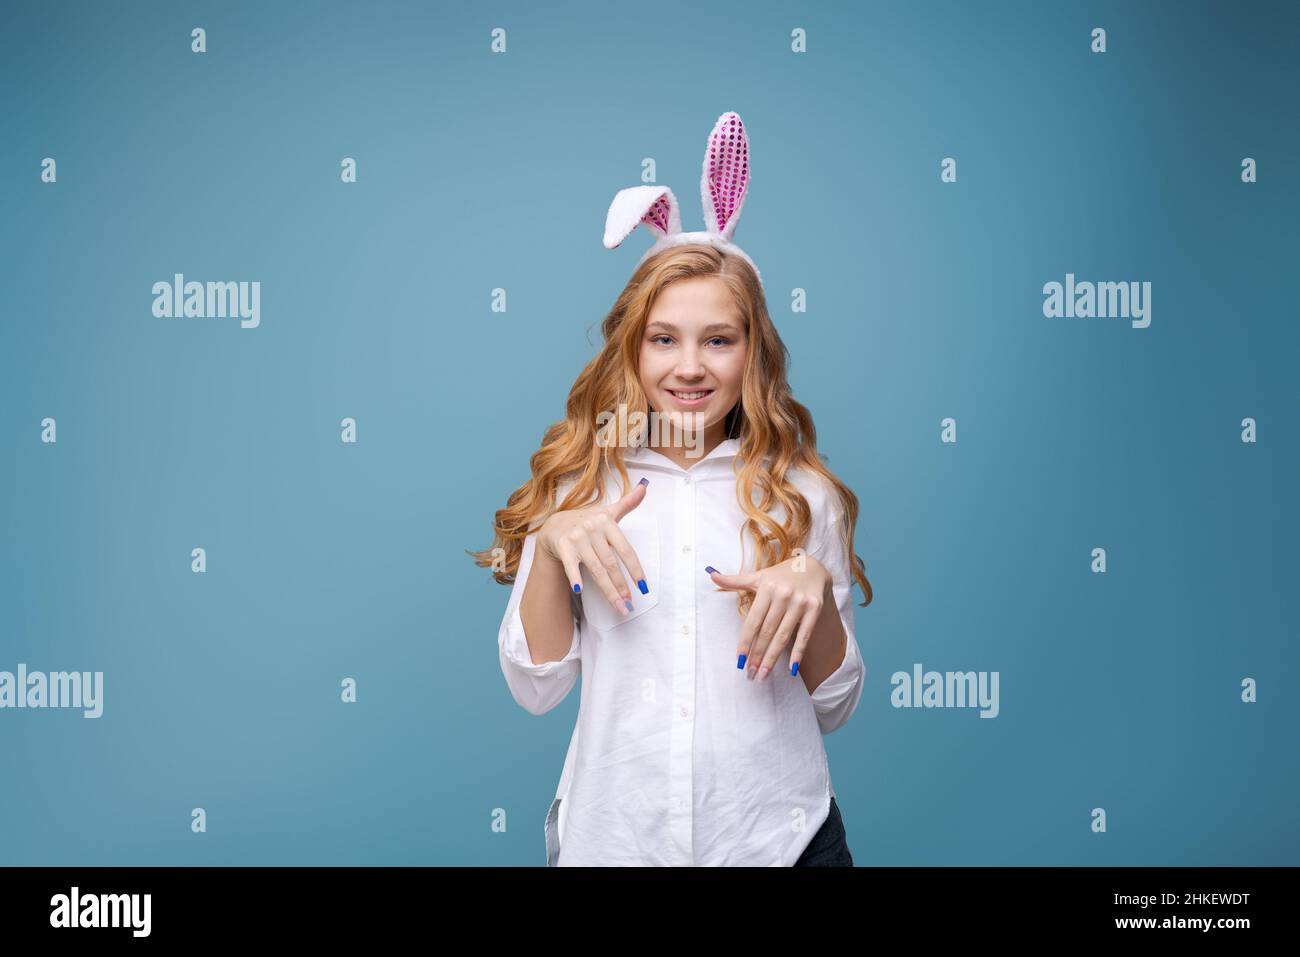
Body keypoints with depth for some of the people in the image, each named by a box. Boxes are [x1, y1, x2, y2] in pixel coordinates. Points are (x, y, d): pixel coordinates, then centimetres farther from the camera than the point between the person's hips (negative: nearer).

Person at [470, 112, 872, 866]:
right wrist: (549, 547, -15)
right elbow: (536, 688, -1)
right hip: (611, 831, 1)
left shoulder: (799, 492, -3)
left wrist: (818, 591, -16)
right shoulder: (579, 482, -2)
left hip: (774, 835, 0)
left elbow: (834, 706, 2)